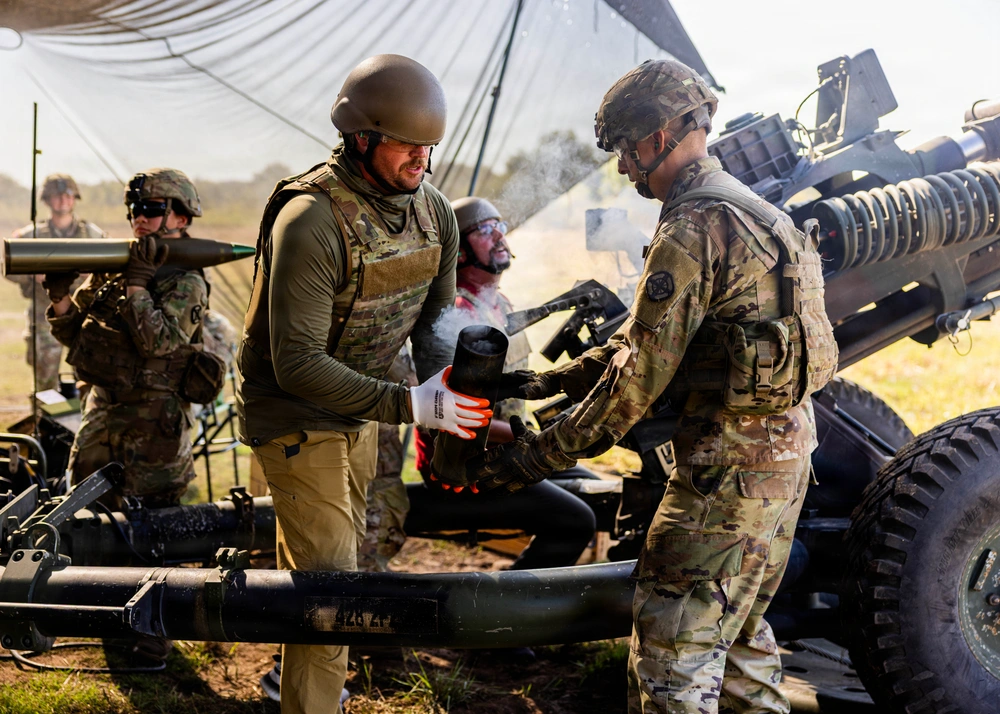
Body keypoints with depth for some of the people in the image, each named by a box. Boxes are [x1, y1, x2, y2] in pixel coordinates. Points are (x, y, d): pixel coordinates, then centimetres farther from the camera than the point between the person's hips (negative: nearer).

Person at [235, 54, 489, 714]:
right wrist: (408, 405, -39)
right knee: (328, 583, -9)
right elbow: (297, 365, -32)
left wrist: (449, 388, -16)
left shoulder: (435, 213, -6)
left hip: (359, 410, 8)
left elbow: (434, 318, 5)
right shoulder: (312, 221, -31)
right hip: (296, 415, -8)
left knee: (342, 550, 24)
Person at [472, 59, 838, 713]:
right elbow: (651, 336, 21)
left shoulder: (693, 227, -17)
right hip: (787, 446, 10)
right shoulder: (745, 207, 16)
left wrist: (535, 458, -12)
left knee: (673, 652, -4)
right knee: (738, 629, 23)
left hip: (729, 458, -10)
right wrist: (552, 379, 19)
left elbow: (639, 374, -19)